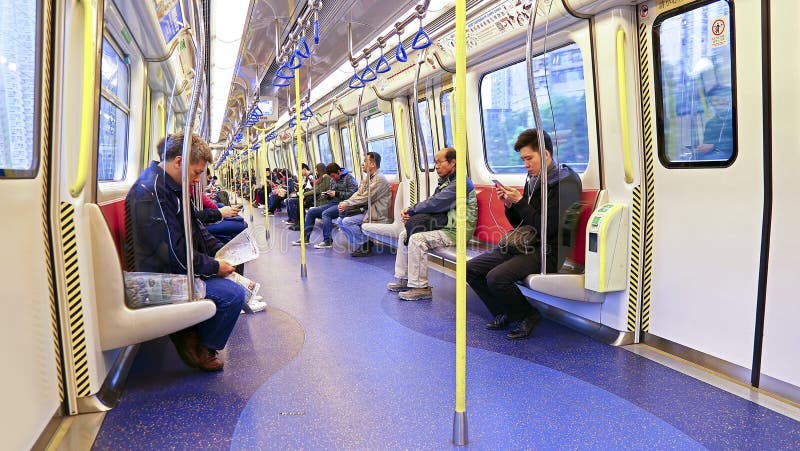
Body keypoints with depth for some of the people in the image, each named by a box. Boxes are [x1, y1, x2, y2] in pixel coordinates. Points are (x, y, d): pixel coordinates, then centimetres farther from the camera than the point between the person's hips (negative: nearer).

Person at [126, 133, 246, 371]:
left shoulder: (170, 186, 10)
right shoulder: (151, 192, -24)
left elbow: (195, 227, 20)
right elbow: (175, 254, -26)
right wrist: (214, 266, -15)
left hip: (176, 268, 11)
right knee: (233, 294, -19)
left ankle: (189, 332, 16)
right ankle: (200, 348, 3)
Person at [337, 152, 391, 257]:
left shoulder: (380, 179, -16)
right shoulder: (367, 178, 14)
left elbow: (365, 198, -20)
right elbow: (357, 194, 12)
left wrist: (347, 204, -16)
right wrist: (345, 203, -6)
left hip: (375, 214, -9)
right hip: (365, 210, 9)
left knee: (347, 221, -21)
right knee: (340, 220, 1)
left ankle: (365, 247, -7)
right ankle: (357, 245, 7)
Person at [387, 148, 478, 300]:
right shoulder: (445, 181, 16)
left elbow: (434, 204, -22)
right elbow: (432, 203, 12)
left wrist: (411, 210, -10)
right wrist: (410, 213, -6)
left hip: (456, 231, -10)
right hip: (443, 225, 10)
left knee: (417, 239, -25)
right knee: (404, 235, 5)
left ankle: (420, 287, -18)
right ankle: (404, 279, 9)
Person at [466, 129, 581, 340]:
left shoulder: (564, 184, -12)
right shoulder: (533, 180, 13)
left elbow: (547, 228, -19)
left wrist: (519, 202, -15)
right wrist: (509, 205, -1)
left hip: (547, 252, -9)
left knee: (496, 277, -28)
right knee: (471, 268, -1)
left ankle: (529, 316, -2)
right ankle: (506, 313, 11)